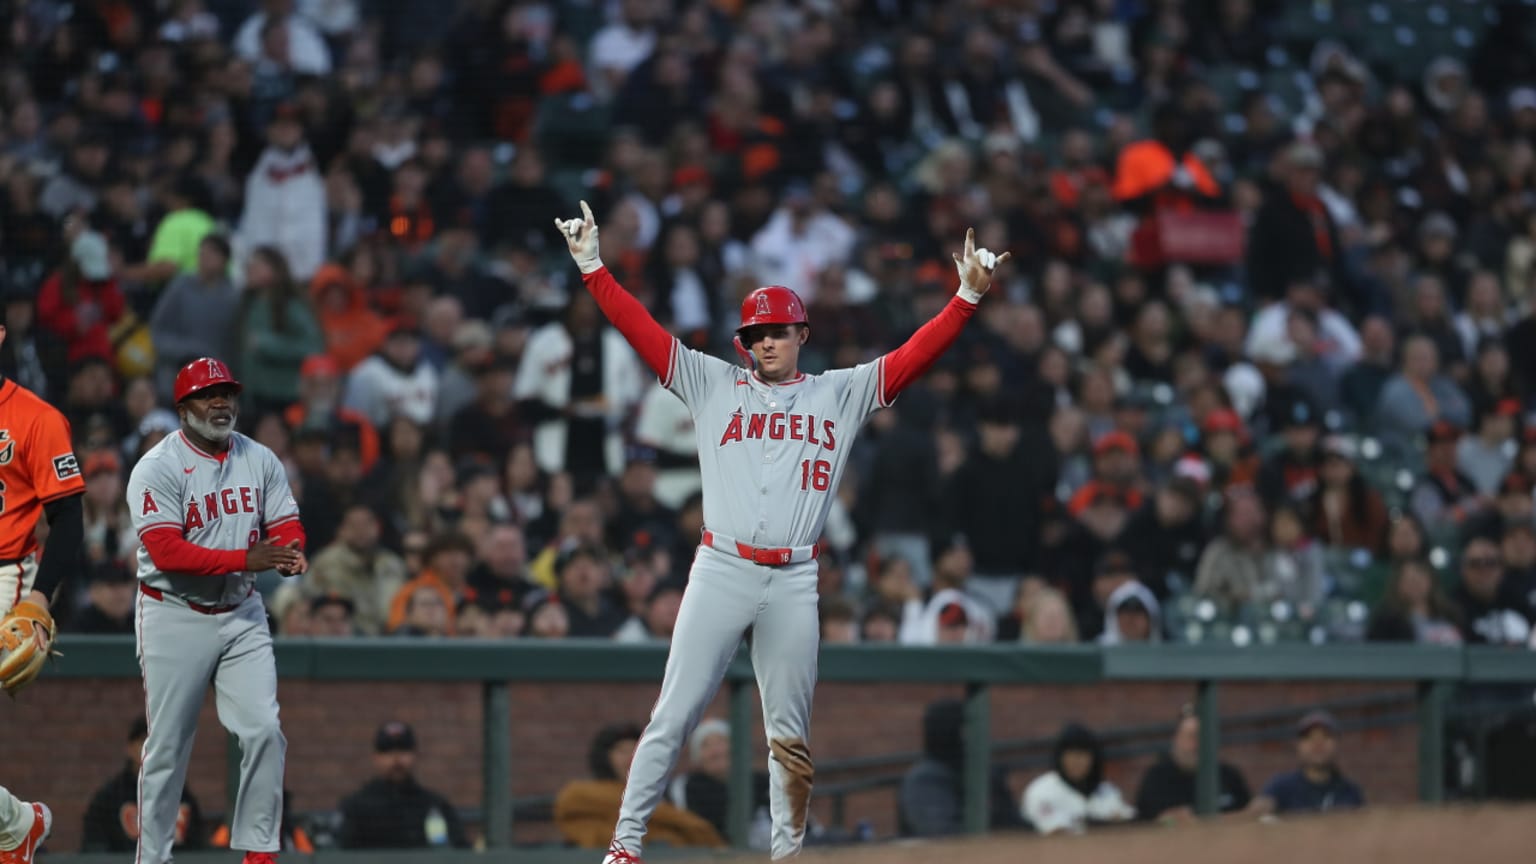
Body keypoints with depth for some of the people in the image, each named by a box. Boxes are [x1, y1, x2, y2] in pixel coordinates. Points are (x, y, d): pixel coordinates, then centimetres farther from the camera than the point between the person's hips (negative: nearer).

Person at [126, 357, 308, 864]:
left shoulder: (261, 461, 6)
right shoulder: (157, 469, -13)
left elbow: (286, 524, 3)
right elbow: (167, 552, -22)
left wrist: (289, 554, -23)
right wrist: (247, 560, -30)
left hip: (242, 615, 4)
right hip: (176, 618, -4)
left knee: (264, 730, -7)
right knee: (167, 746, 1)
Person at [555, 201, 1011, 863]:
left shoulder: (840, 394, 11)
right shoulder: (713, 385, 9)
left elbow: (912, 358, 4)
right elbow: (642, 330, 4)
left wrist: (967, 296, -7)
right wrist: (593, 269, -5)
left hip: (795, 580, 1)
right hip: (721, 571, -1)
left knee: (790, 731, 7)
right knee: (673, 715, -5)